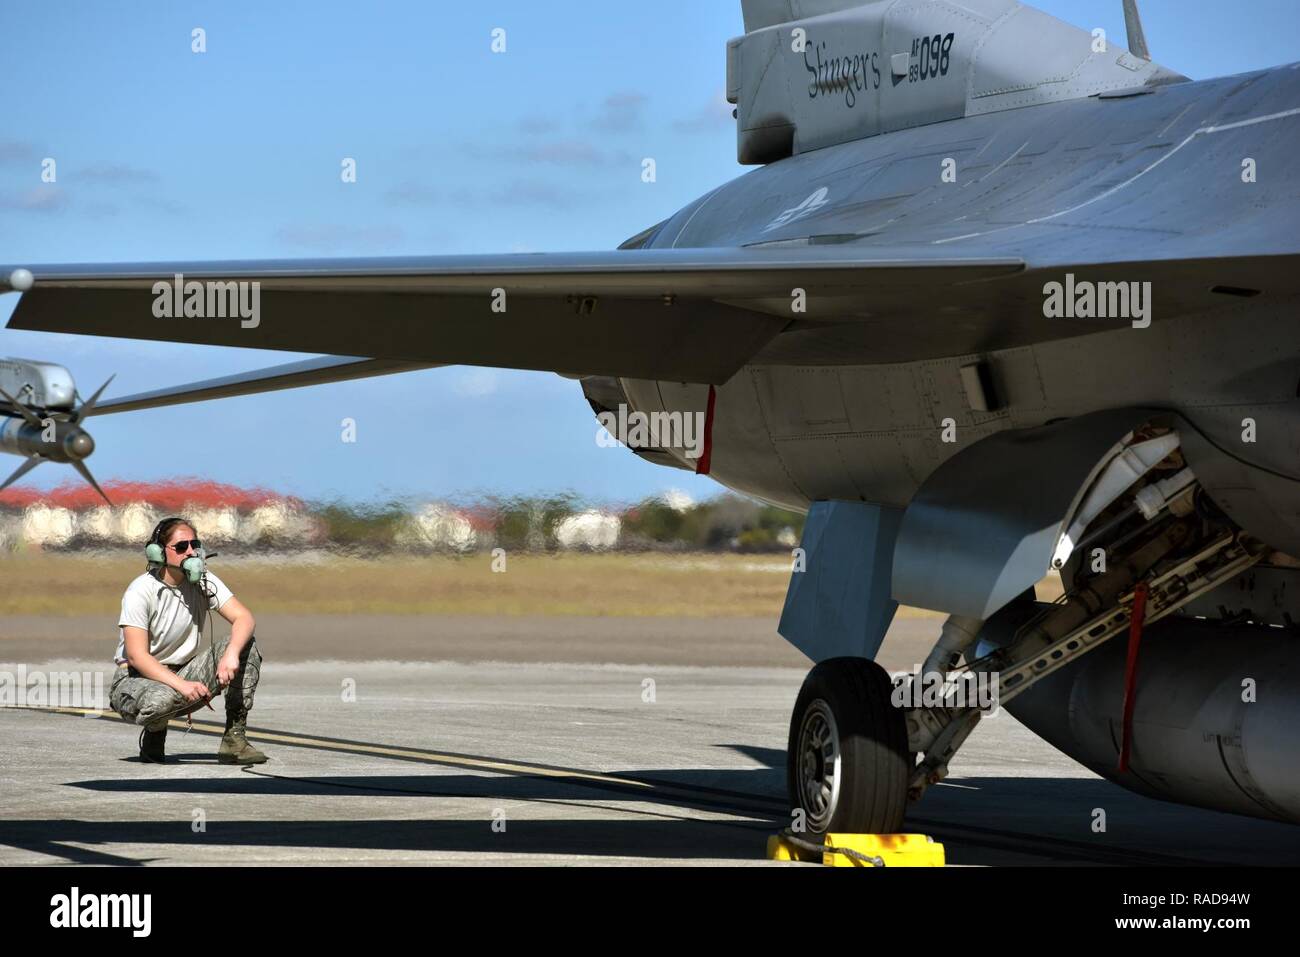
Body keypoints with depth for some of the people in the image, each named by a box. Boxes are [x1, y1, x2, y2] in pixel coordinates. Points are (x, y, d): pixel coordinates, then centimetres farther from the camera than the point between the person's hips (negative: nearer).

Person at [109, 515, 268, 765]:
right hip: (138, 678, -5)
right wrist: (181, 685, -38)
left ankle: (234, 739, -14)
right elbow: (136, 656, -25)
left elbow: (243, 618, -11)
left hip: (184, 675, 5)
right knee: (162, 698, -42)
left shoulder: (203, 581, -2)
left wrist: (231, 654, -33)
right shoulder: (141, 591, -18)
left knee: (245, 644, -14)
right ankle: (154, 734, -2)